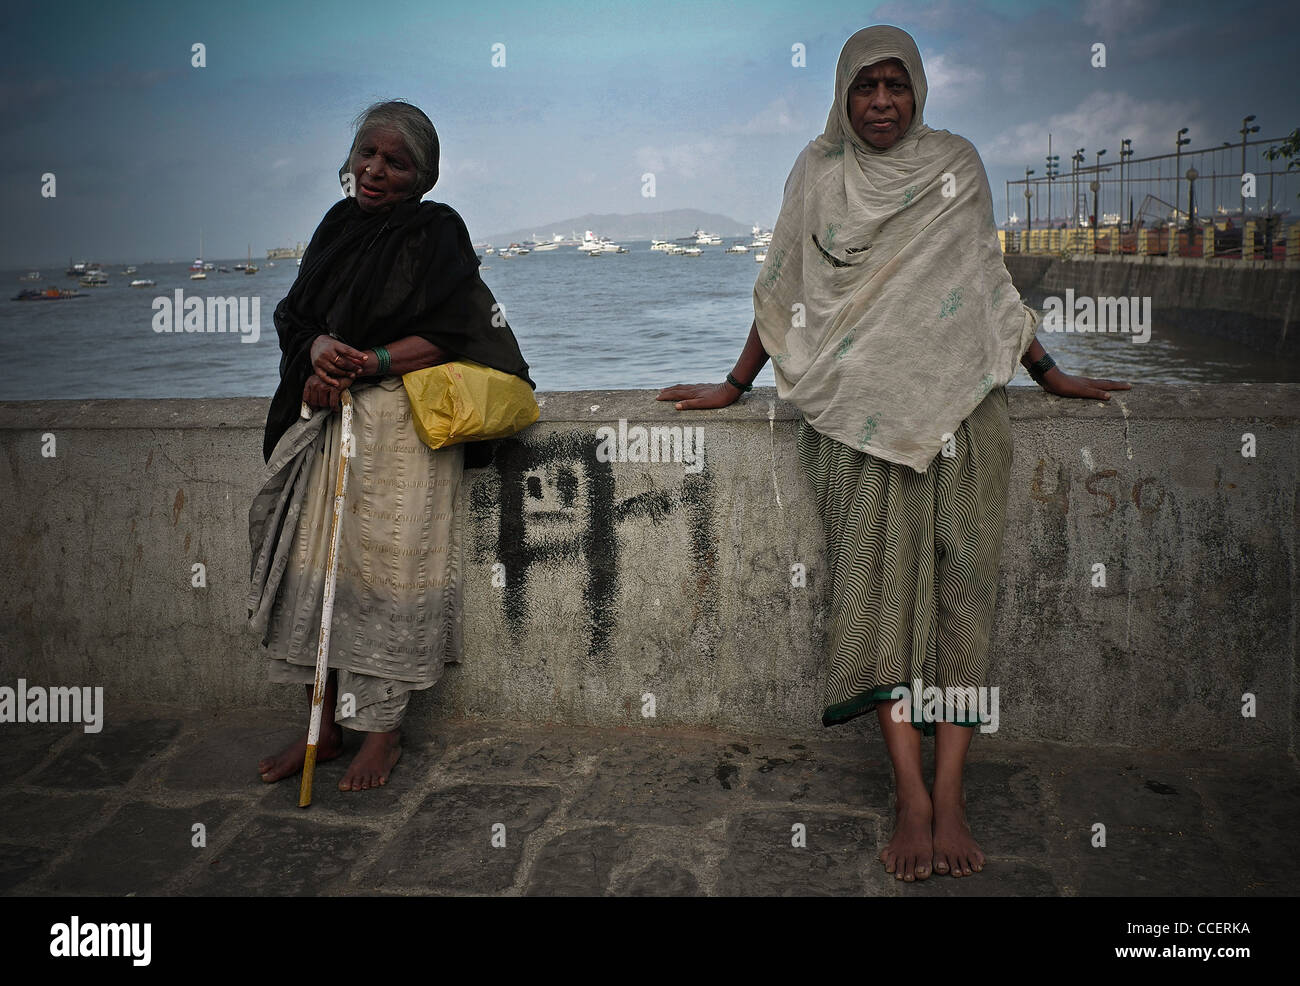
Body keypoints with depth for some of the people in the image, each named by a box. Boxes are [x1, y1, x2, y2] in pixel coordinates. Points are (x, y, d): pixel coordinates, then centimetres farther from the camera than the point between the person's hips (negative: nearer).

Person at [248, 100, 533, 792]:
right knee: (309, 566, 1)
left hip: (401, 422, -6)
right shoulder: (338, 226, 15)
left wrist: (363, 363, -18)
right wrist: (322, 348, -13)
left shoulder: (436, 232, -2)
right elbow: (297, 316, 11)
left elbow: (451, 336, -10)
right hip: (327, 418, 6)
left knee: (385, 569, -7)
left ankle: (384, 730, 7)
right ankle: (324, 727, 12)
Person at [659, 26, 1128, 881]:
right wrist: (733, 387, 15)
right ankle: (912, 795, -16)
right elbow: (783, 294, 15)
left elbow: (991, 285, 19)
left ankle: (949, 791, -11)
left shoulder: (957, 165, 13)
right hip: (858, 408, -1)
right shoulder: (819, 174, 12)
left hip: (959, 400, 1)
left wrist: (1050, 375, 20)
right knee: (879, 574, -15)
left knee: (959, 580, -12)